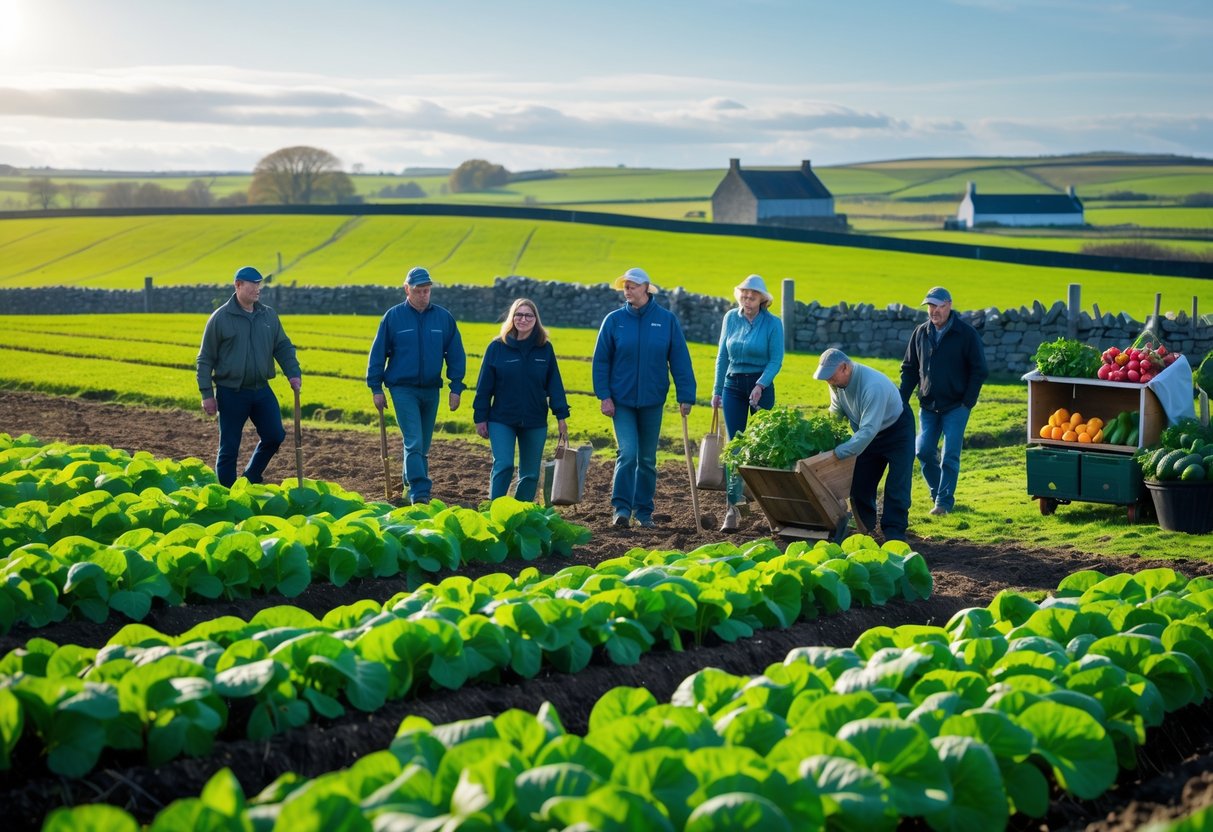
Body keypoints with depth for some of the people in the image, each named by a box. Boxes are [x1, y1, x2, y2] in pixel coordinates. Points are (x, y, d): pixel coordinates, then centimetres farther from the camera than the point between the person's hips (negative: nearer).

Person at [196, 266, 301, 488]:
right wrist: (207, 394, -8)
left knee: (274, 436, 4)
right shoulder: (220, 318, -7)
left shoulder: (268, 315, 6)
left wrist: (293, 373, -4)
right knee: (229, 448, 2)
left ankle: (250, 480, 24)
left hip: (262, 390, 4)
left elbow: (283, 347, 12)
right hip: (231, 393, -4)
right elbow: (205, 359, -4)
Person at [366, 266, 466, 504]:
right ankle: (419, 492, -15)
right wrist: (376, 388, 0)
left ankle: (412, 485, 26)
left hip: (431, 390, 3)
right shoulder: (393, 317, -3)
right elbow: (378, 353, 2)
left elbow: (456, 355, 7)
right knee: (414, 442, -12)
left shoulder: (444, 317, 2)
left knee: (423, 446, 12)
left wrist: (456, 388, 2)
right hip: (403, 389, -3)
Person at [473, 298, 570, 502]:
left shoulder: (545, 348, 2)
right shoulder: (497, 347, -3)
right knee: (503, 466, -15)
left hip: (535, 422, 2)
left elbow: (554, 384, 5)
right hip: (502, 420, -2)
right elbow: (484, 385, 0)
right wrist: (480, 418, -1)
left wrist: (561, 416, 0)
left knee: (530, 473, 8)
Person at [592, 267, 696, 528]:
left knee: (647, 459, 10)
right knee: (628, 454, -14)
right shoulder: (614, 320, -2)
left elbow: (680, 360, 0)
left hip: (653, 401, 1)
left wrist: (686, 396, -4)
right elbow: (601, 360, 0)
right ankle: (622, 508, -9)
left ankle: (644, 511, 20)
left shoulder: (667, 320, -2)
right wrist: (604, 396, -7)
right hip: (622, 400, -1)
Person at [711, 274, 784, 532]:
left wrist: (760, 385, -20)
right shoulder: (731, 318, 2)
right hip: (733, 385, 2)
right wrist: (717, 390, 9)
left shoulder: (773, 323, -7)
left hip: (761, 385, -2)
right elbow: (722, 356, 9)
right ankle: (732, 508, -4)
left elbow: (776, 360, -7)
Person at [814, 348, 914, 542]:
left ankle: (894, 532, -7)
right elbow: (835, 413, 4)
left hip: (897, 430, -7)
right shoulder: (837, 382, -15)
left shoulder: (874, 385, -40)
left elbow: (868, 430, -41)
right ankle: (866, 527, 19)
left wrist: (838, 452, -42)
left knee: (896, 486, -11)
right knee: (859, 483, 5)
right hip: (869, 432, 7)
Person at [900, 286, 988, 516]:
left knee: (950, 455, -5)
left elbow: (979, 370, -5)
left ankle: (944, 501, 2)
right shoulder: (921, 333, 5)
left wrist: (968, 401, -11)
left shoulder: (966, 334, -7)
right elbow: (909, 368, 11)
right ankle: (938, 494, 21)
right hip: (928, 405, 4)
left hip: (956, 406, -4)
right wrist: (901, 400, 1)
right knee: (923, 451, 3)